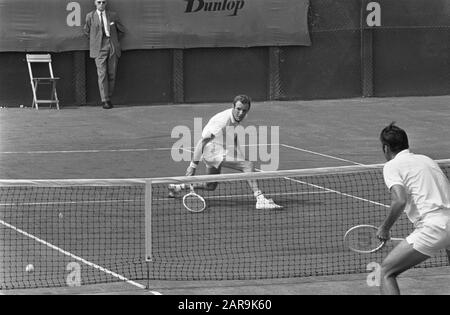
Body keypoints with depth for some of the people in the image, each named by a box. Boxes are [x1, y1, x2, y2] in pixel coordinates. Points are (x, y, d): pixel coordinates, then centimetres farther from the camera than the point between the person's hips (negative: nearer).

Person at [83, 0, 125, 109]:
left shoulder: (113, 15, 8)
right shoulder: (90, 16, 5)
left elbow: (121, 30, 18)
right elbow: (87, 31, 18)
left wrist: (114, 42, 13)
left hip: (113, 48, 2)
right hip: (99, 49, -2)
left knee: (112, 74, 0)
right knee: (102, 74, -11)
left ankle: (109, 98, 9)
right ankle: (105, 100, -11)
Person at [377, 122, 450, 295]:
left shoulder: (392, 166, 2)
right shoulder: (426, 159, 24)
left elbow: (400, 201, -15)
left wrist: (385, 228, -2)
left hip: (433, 227, -7)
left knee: (385, 273, 1)